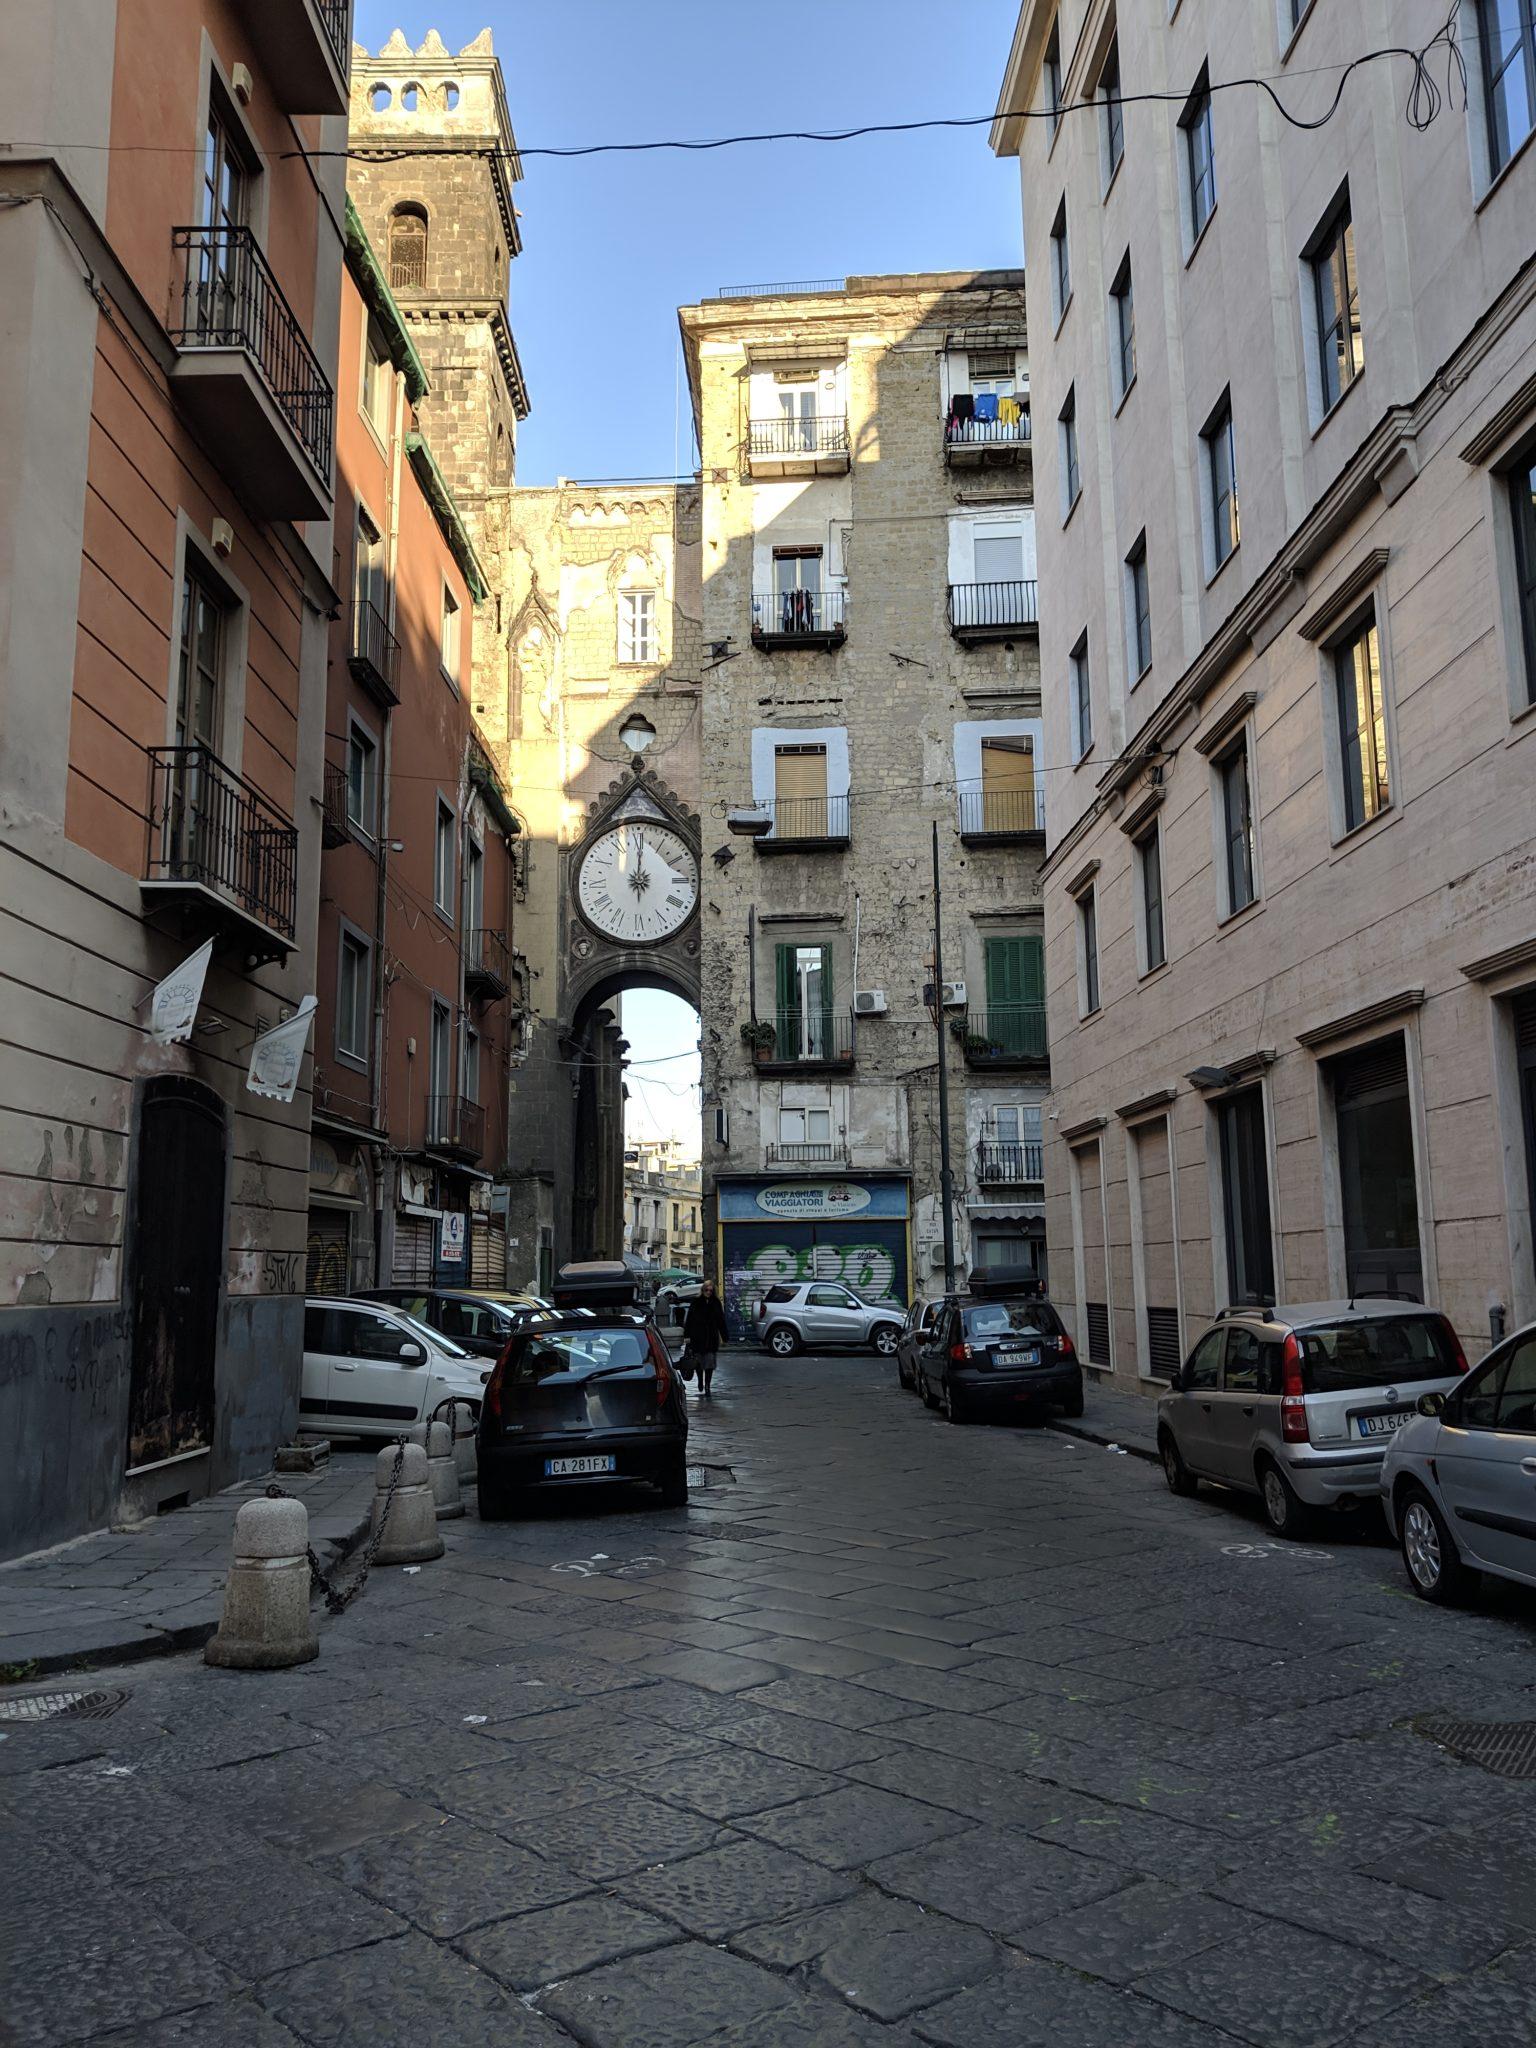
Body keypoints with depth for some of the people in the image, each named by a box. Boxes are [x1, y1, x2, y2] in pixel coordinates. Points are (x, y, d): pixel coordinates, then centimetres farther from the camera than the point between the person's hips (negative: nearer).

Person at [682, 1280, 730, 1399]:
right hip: (697, 1338, -1)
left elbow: (721, 1321, 8)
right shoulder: (695, 1302, -2)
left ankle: (707, 1387, 1)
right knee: (698, 1362, 9)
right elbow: (689, 1319, -2)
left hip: (711, 1338, 1)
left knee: (710, 1363, -4)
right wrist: (687, 1335, -7)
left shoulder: (716, 1303, 3)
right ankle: (700, 1383, 32)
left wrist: (724, 1336, 5)